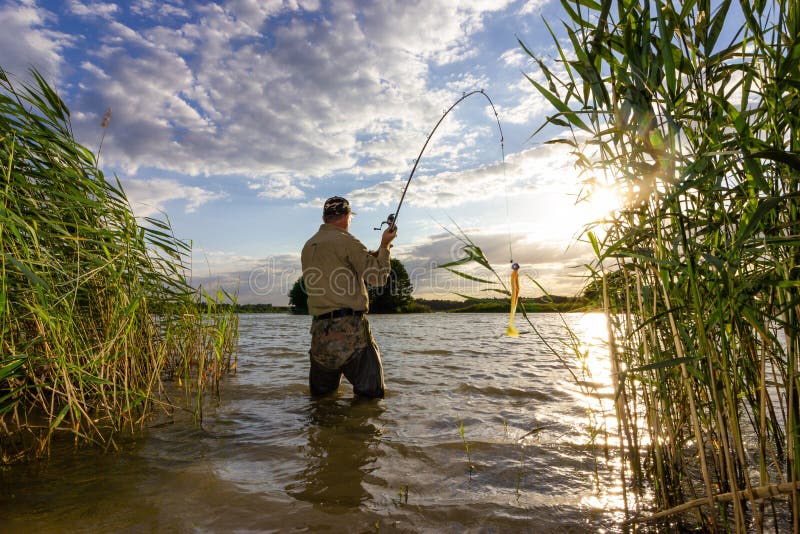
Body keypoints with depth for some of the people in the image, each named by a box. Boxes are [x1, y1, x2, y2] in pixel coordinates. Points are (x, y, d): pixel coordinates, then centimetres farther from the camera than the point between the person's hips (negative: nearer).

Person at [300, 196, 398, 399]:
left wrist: (376, 254, 25)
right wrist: (385, 245, 7)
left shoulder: (308, 247, 16)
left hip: (319, 331, 7)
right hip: (349, 329, -7)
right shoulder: (346, 241, -7)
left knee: (320, 397, 19)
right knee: (370, 397, 1)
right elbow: (378, 277, -8)